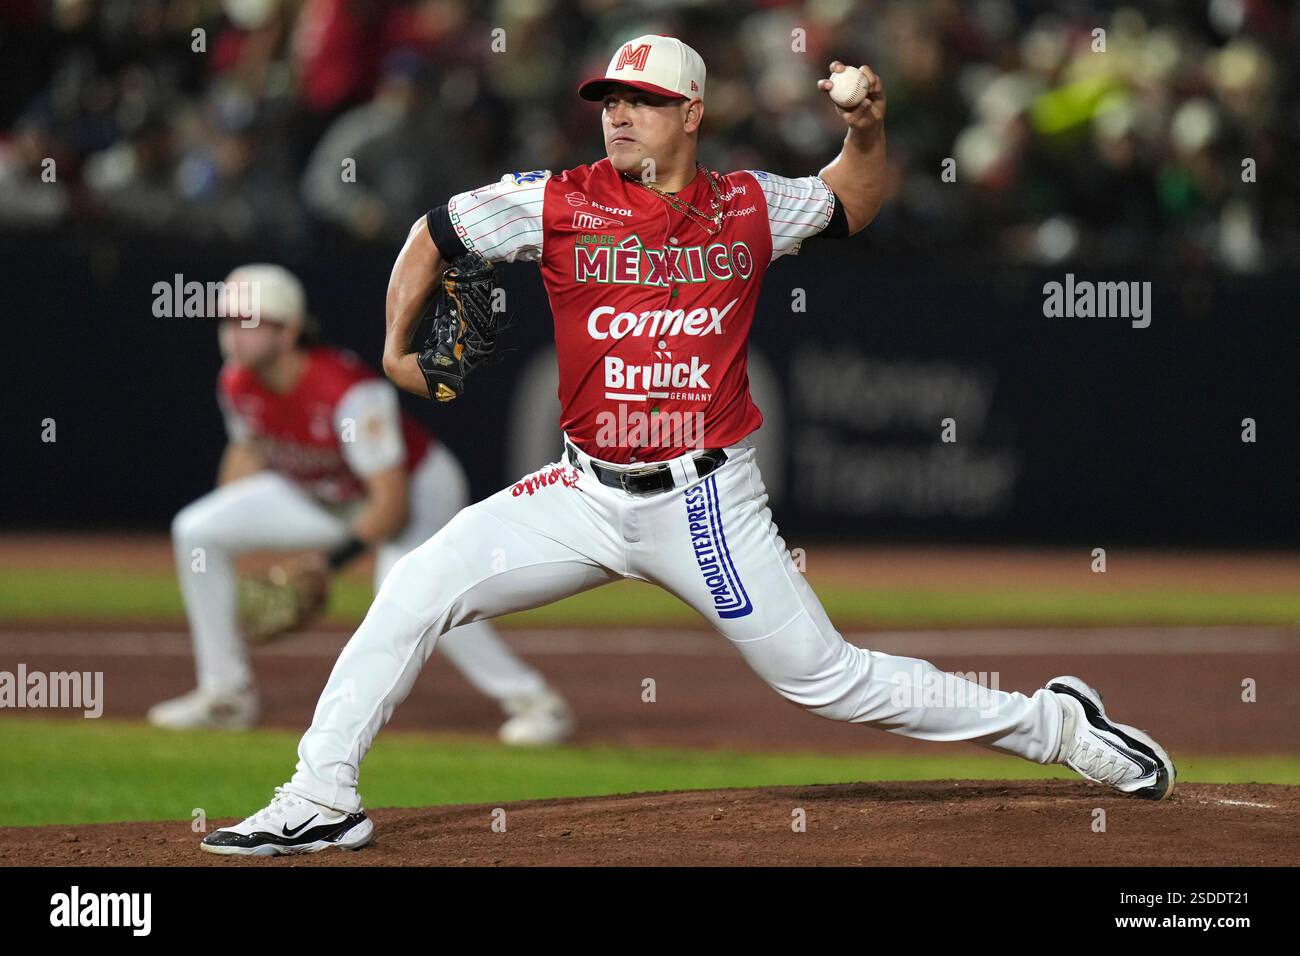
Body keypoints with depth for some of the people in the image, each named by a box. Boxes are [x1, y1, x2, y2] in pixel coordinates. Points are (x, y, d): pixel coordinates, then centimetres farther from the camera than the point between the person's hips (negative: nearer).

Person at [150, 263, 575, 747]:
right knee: (195, 529, -5)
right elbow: (247, 451, 8)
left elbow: (392, 503, -34)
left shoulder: (349, 392, -36)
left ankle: (532, 700, -25)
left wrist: (333, 558, -33)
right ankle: (226, 695, 6)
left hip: (418, 487, -8)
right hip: (320, 495, 8)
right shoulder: (237, 384, -15)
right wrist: (221, 528, 3)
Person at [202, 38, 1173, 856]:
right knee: (418, 589, -13)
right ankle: (322, 799, -6)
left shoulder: (749, 207, 0)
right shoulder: (558, 203, -3)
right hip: (590, 493, 1)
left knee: (829, 679, -2)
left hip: (711, 505, -1)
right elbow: (435, 234, 11)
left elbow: (852, 202, 20)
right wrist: (398, 348, 14)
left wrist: (869, 129, 2)